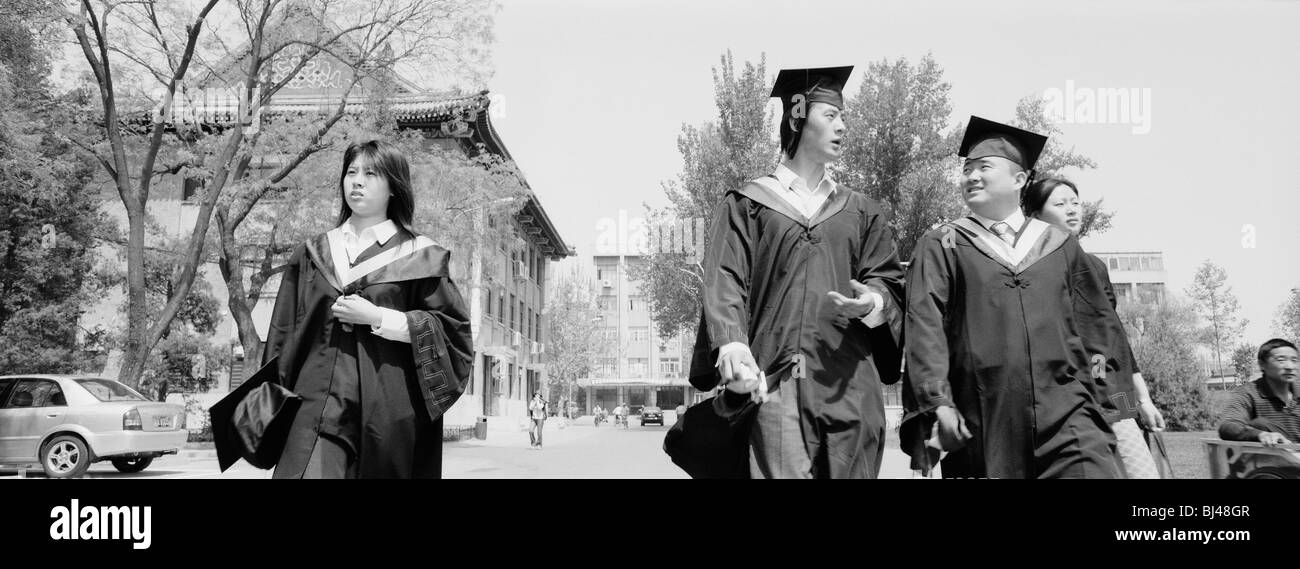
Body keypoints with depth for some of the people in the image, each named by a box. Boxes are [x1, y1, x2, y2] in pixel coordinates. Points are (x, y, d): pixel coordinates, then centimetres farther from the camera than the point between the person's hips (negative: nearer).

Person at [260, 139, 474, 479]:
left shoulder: (419, 257, 4)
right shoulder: (314, 254, 14)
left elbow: (454, 329, -3)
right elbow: (283, 336, 15)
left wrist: (378, 318, -10)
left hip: (389, 410, -2)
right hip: (320, 405, 2)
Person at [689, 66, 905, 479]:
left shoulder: (860, 211, 21)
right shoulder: (745, 205, 9)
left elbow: (889, 280, 14)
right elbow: (725, 284, -3)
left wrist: (872, 302, -11)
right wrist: (733, 347, -22)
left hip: (850, 385, 3)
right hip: (776, 381, -3)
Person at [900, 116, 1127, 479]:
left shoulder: (1059, 245, 16)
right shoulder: (941, 247, 7)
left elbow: (1096, 314, 28)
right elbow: (924, 327, -3)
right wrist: (939, 403, -13)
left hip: (1065, 414, 2)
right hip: (983, 419, -1)